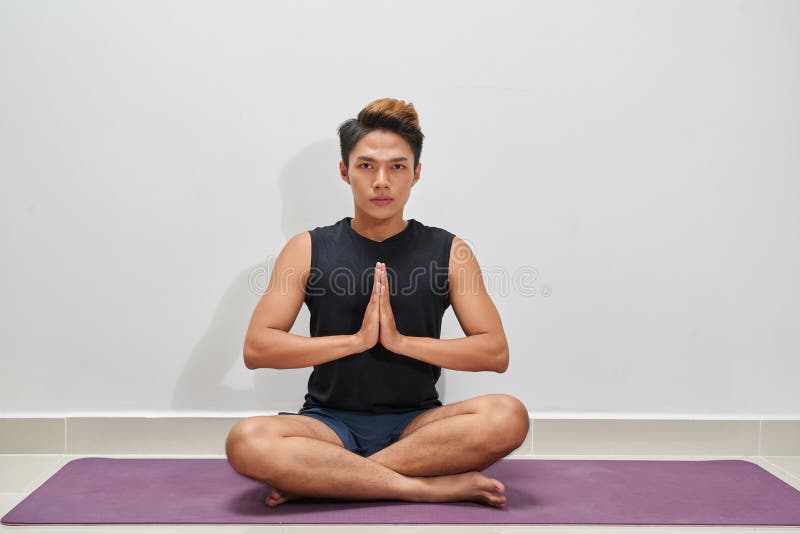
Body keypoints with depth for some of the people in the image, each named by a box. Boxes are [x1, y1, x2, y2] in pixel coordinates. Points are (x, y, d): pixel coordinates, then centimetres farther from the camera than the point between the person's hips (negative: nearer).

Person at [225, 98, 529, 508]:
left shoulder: (449, 252, 5)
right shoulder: (307, 250, 5)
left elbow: (495, 352, -1)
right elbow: (256, 348, -4)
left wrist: (400, 340, -13)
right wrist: (356, 339, -13)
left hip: (416, 424, 1)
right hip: (330, 423, -1)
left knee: (508, 416, -30)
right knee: (245, 441, -32)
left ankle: (313, 477, -23)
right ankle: (436, 487, -26)